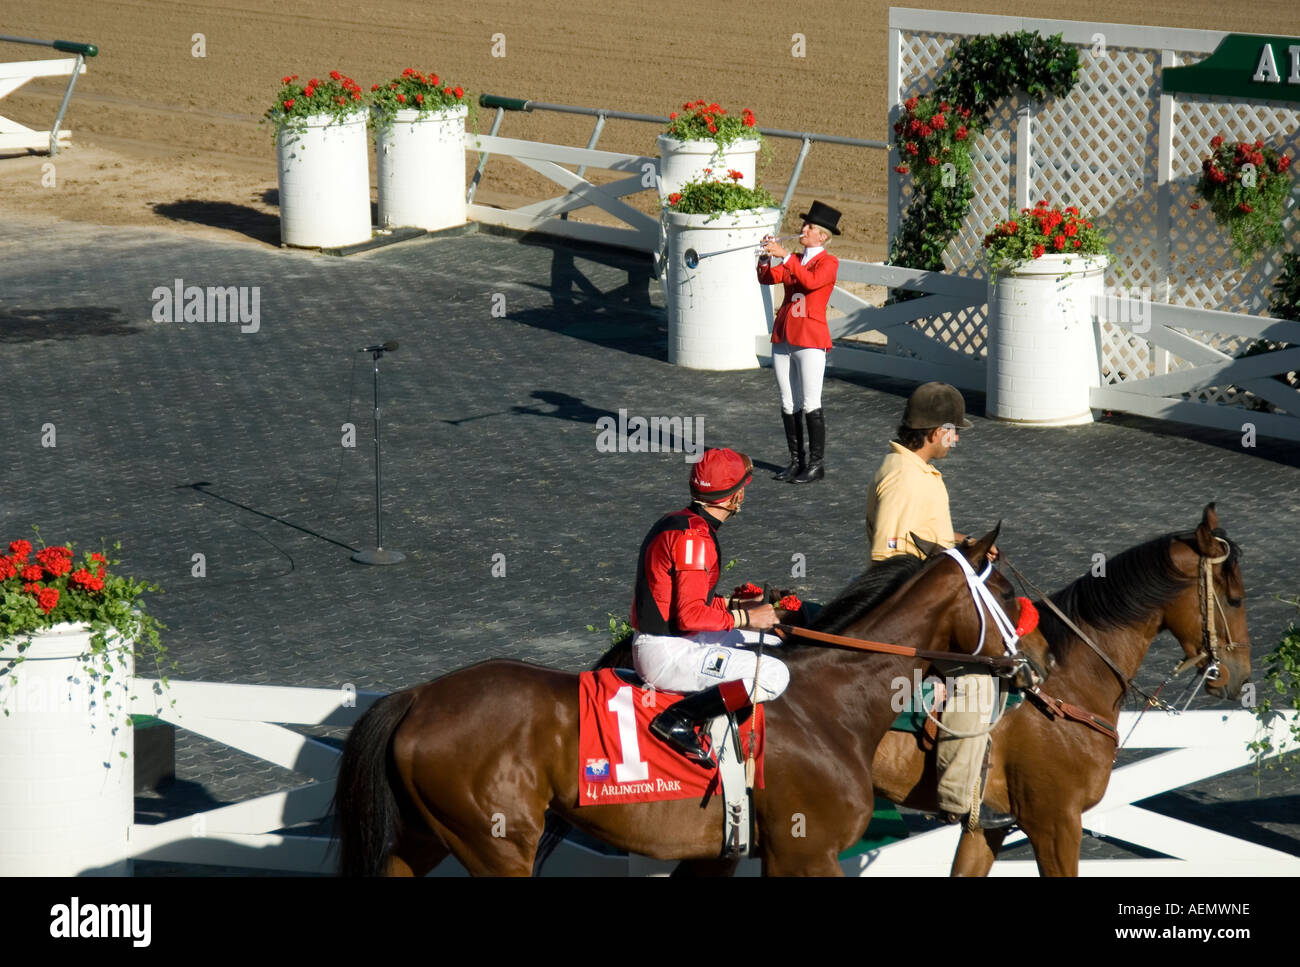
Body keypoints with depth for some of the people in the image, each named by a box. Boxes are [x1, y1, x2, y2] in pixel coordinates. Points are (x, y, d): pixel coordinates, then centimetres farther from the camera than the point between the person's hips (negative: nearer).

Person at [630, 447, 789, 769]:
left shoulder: (674, 523, 12)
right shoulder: (694, 537, -19)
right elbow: (691, 615, -24)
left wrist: (735, 605, 13)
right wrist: (745, 617, -12)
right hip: (666, 654, -10)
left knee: (771, 645, 19)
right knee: (774, 676, -18)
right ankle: (678, 719, -19)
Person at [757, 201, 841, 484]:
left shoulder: (828, 262, -5)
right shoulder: (795, 262, 15)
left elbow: (810, 281, -25)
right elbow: (767, 278, 5)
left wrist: (784, 255, -29)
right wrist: (766, 256, -11)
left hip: (810, 340, -7)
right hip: (783, 338, 7)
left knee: (810, 405, -5)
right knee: (788, 405, 9)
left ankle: (817, 464, 2)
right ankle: (796, 461, 17)